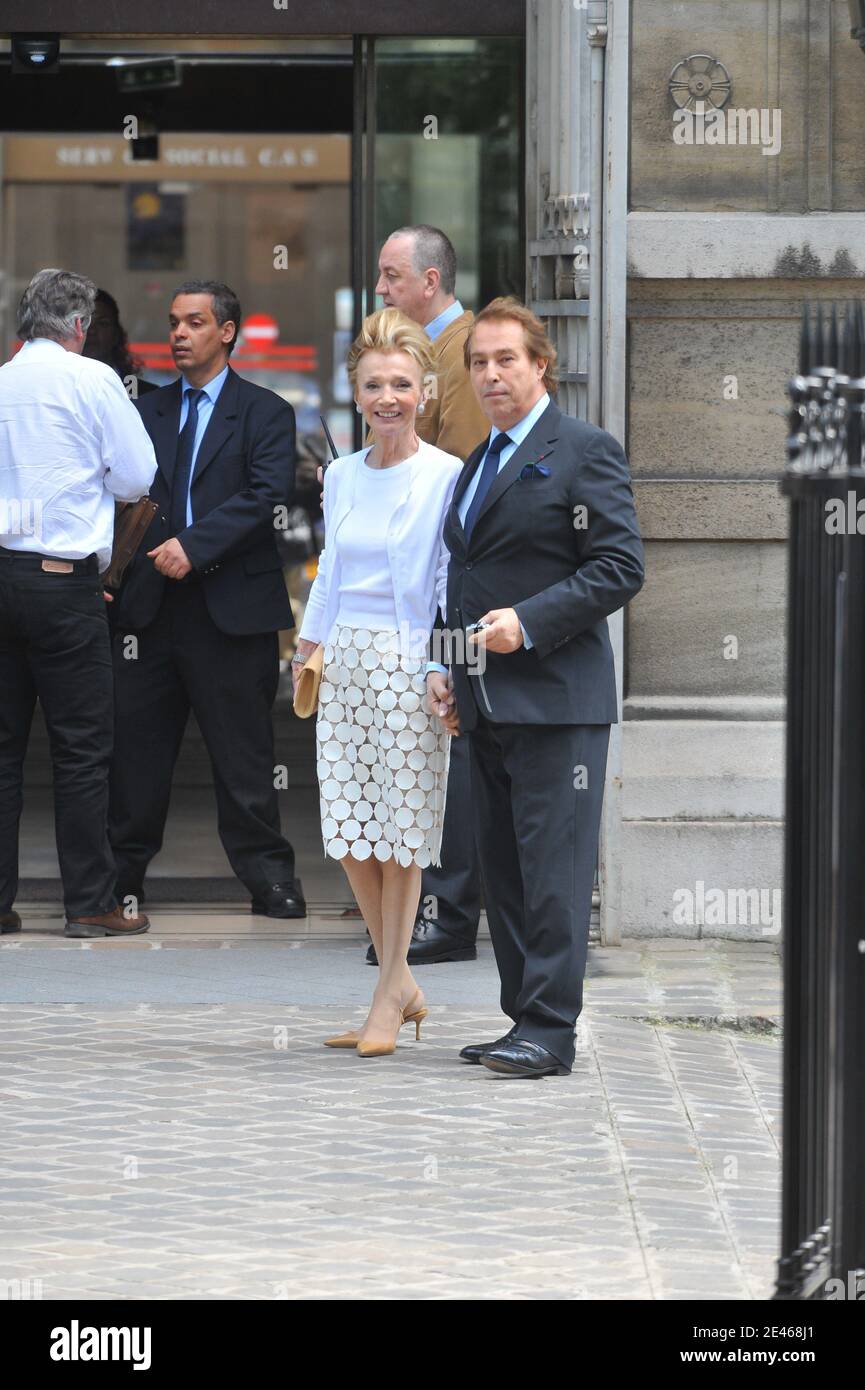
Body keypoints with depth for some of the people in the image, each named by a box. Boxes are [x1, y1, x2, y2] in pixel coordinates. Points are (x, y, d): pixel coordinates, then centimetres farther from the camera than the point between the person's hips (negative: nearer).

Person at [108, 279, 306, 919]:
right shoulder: (149, 411, 15)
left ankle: (267, 874, 7)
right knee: (137, 742, 5)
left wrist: (193, 545, -19)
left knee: (243, 751, 0)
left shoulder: (265, 412, 3)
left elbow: (266, 496, -10)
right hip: (151, 599, 4)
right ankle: (122, 872, 13)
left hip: (232, 602, -4)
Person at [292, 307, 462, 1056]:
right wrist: (307, 649, 19)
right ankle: (403, 986, 16)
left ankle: (390, 994, 9)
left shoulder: (446, 477, -7)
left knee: (401, 835, -1)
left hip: (408, 660, -6)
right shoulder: (341, 476, 11)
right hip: (346, 659, 6)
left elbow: (452, 585, -7)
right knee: (349, 832, 4)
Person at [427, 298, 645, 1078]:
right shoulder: (480, 463, 21)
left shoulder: (585, 452, -5)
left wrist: (528, 623, -18)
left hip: (555, 697, -8)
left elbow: (620, 568, -11)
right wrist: (447, 668, 13)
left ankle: (550, 1029, -10)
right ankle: (524, 1019, 14)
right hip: (487, 704, 8)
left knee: (552, 869, -10)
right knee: (504, 869, 9)